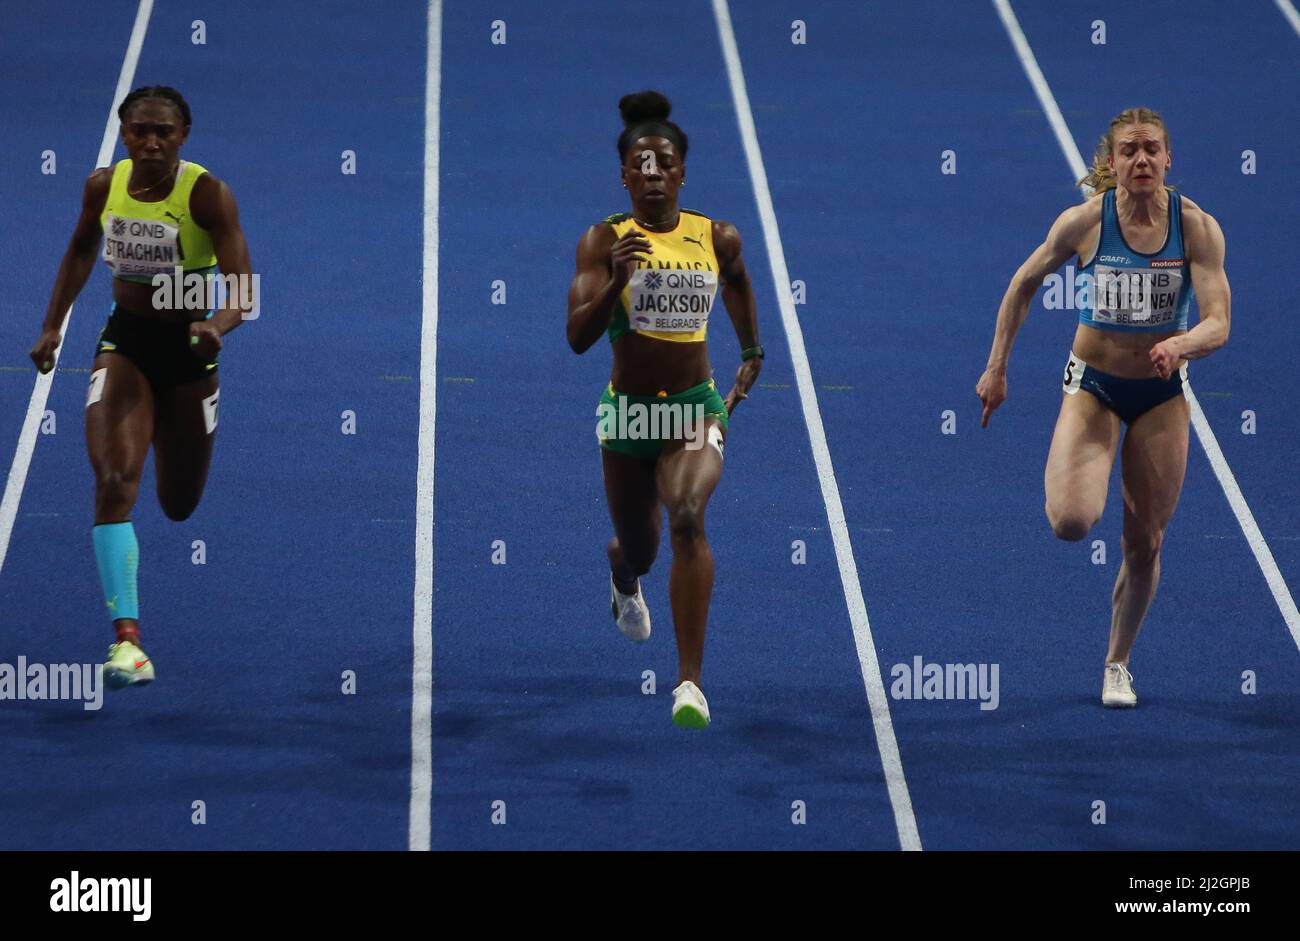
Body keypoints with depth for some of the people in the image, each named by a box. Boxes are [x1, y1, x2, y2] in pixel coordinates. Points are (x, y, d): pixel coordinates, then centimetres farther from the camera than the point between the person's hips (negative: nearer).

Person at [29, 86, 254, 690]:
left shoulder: (207, 196, -19)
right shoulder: (104, 186, -7)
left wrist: (217, 326, -45)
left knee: (179, 506, 17)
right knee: (114, 482, -21)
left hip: (187, 352, -1)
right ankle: (126, 639, -25)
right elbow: (82, 250, 15)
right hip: (124, 344, 1)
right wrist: (52, 327, 12)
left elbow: (245, 292, -24)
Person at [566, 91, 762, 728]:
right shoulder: (604, 241, -10)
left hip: (696, 410, 0)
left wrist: (752, 352, 25)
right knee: (638, 550, 17)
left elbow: (738, 280, 22)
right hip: (627, 412, 0)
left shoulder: (717, 239, -3)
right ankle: (623, 574, 60)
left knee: (688, 516, -28)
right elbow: (578, 337, -21)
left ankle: (690, 680, -28)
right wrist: (616, 281, -36)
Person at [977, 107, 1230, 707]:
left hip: (1162, 393, 1)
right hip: (1093, 385, -1)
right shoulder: (1084, 222, -15)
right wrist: (996, 369, 1)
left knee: (1145, 545, 6)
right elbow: (1024, 284, 1)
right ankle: (1061, 475, 14)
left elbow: (1218, 324, -19)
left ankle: (1117, 663, 28)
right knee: (1071, 522, -23)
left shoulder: (1197, 228, -13)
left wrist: (1181, 345, -41)